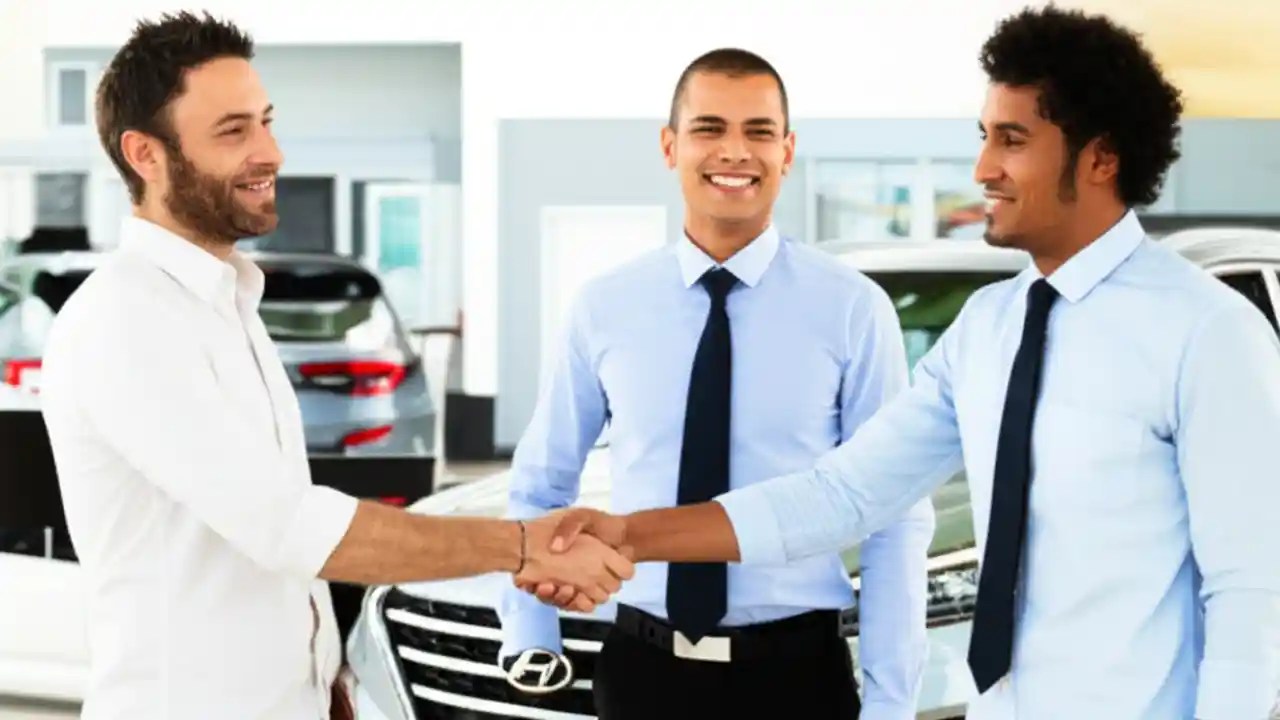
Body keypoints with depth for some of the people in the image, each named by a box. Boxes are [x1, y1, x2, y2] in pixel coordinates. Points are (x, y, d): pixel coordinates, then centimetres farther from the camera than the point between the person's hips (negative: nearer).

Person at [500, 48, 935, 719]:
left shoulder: (853, 308, -6)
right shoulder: (603, 308, 0)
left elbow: (896, 518, -5)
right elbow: (537, 489, 10)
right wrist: (529, 644, 1)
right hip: (643, 664, 2)